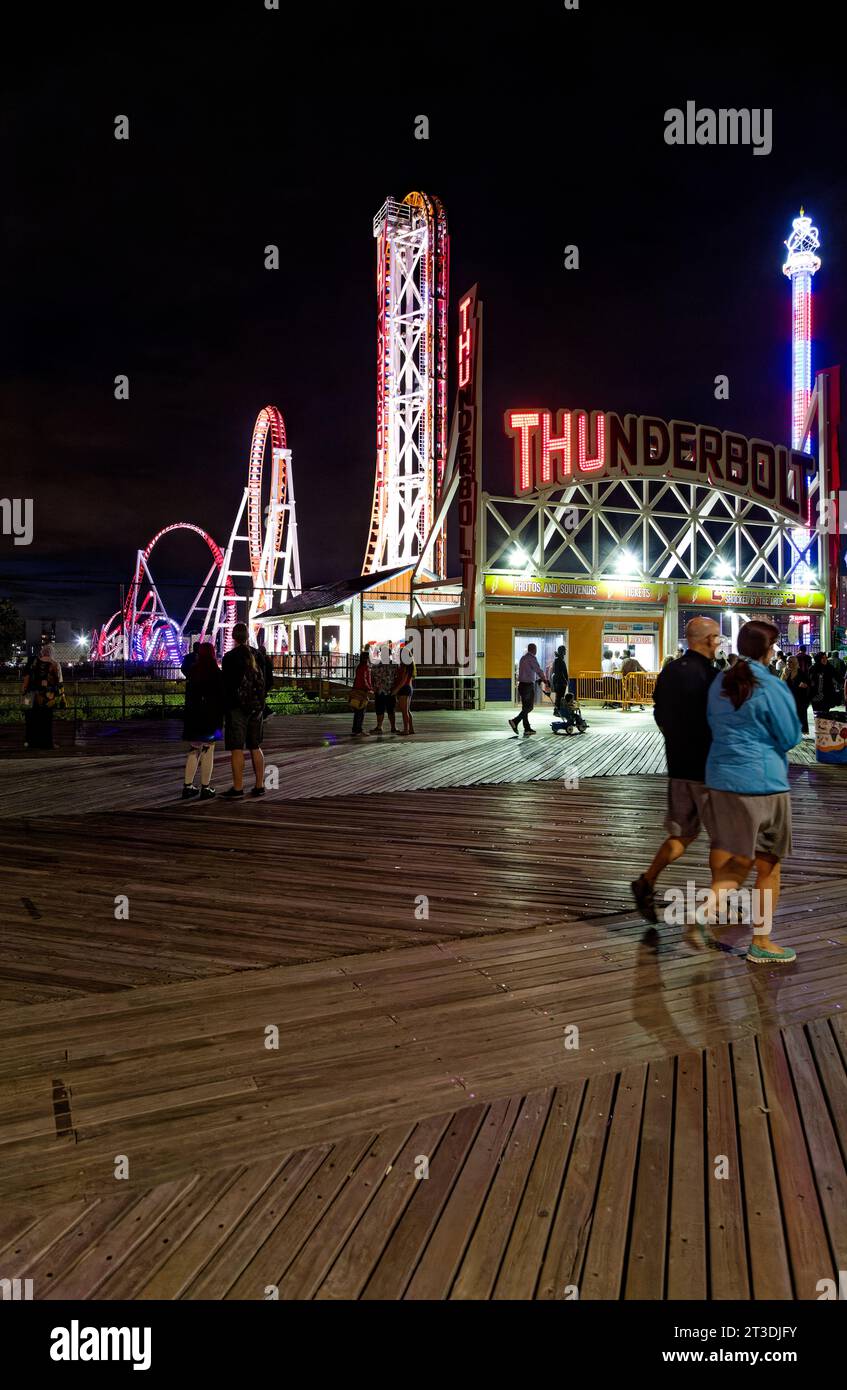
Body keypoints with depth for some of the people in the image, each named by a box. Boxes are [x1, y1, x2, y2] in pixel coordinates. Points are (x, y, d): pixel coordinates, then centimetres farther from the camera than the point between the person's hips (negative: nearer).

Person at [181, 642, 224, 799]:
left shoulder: (192, 670, 5)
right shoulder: (215, 672, -9)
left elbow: (188, 694, 9)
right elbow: (220, 696, -9)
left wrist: (189, 714, 14)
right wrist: (221, 717, -3)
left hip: (192, 716, 5)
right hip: (210, 716, -5)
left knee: (194, 750, 13)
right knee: (208, 750, 0)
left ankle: (187, 786, 13)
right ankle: (205, 788, 1)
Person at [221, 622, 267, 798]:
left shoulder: (229, 657, -11)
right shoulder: (258, 655, 6)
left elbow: (227, 684, -10)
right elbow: (263, 681, 10)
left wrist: (225, 707, -2)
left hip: (237, 707, -6)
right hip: (256, 706, 6)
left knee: (236, 748, -4)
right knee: (255, 747, 12)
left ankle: (238, 788, -4)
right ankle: (260, 786, 15)